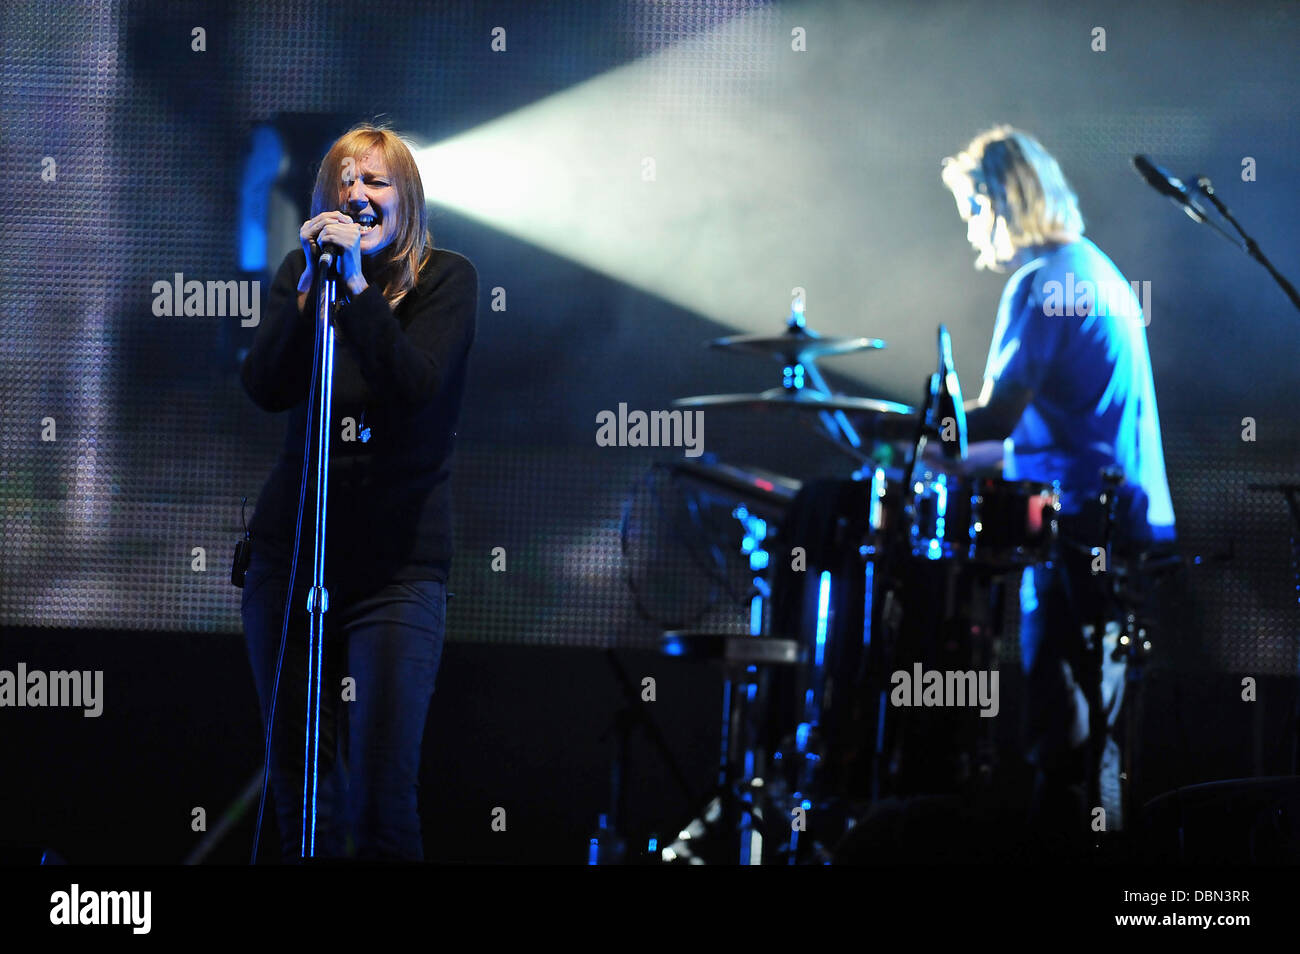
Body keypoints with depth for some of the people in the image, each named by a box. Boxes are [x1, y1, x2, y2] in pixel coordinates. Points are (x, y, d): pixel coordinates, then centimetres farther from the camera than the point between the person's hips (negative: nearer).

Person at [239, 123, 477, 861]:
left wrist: (356, 286, -24)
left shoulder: (446, 279, -2)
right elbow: (266, 387, -6)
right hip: (292, 554, 3)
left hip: (398, 569, -3)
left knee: (382, 795, -11)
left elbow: (415, 386, -17)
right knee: (300, 787, 8)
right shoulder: (302, 273, 7)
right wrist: (311, 286, -17)